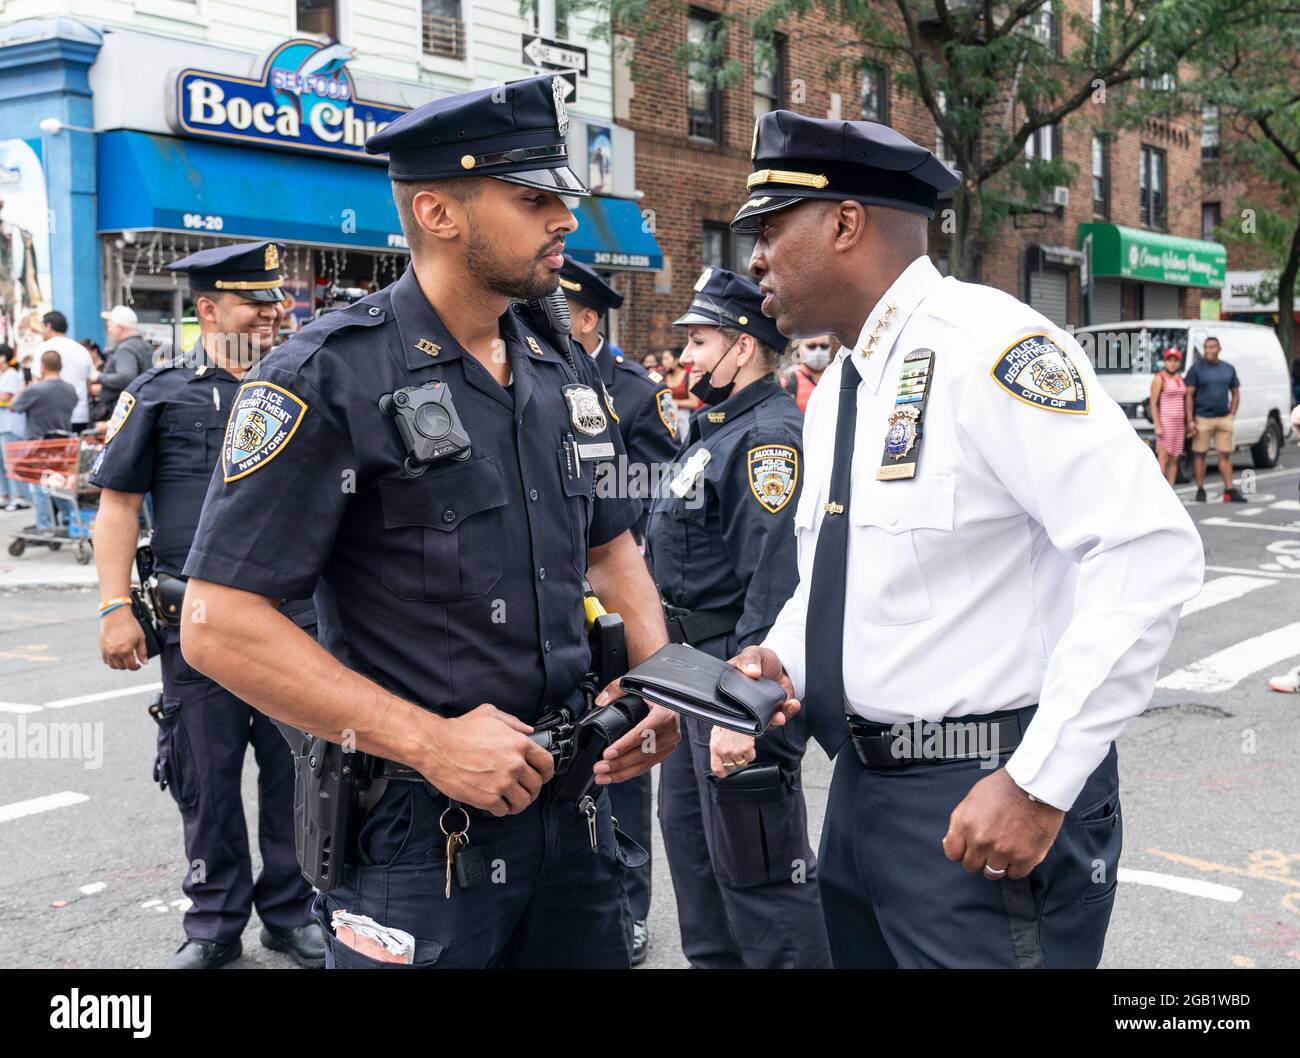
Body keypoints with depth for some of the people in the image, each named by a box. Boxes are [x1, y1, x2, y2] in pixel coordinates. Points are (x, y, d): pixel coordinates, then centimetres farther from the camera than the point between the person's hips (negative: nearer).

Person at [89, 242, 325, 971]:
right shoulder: (161, 395, 3)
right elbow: (119, 504, 1)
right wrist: (116, 608, -7)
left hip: (297, 616, 2)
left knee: (298, 772, 8)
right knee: (206, 779, 7)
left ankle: (291, 911, 24)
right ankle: (216, 924, 22)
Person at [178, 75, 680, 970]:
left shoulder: (565, 369, 7)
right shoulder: (327, 378, -14)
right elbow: (222, 625, -17)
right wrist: (428, 739, -20)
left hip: (573, 797, 7)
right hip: (418, 830, -6)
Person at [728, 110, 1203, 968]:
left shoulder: (985, 345, -16)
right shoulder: (835, 390, 10)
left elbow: (1151, 550, -23)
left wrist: (1040, 783, -24)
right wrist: (783, 660, 1)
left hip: (987, 804, -8)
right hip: (864, 786, 8)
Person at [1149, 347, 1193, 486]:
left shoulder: (1181, 379, 15)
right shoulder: (1159, 378, -5)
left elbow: (1187, 401, 20)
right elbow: (1153, 403, -10)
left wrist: (1190, 422, 13)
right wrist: (1157, 426, -17)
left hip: (1179, 422, 6)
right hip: (1165, 421, -6)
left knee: (1174, 459, 4)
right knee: (1164, 458, -11)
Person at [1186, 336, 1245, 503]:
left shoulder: (1228, 369, 12)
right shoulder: (1197, 368, -1)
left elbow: (1235, 394, 18)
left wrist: (1232, 415, 6)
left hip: (1224, 419, 4)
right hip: (1202, 419, -4)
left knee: (1225, 455, 2)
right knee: (1199, 454, 0)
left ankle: (1229, 490, 3)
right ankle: (1200, 490, 6)